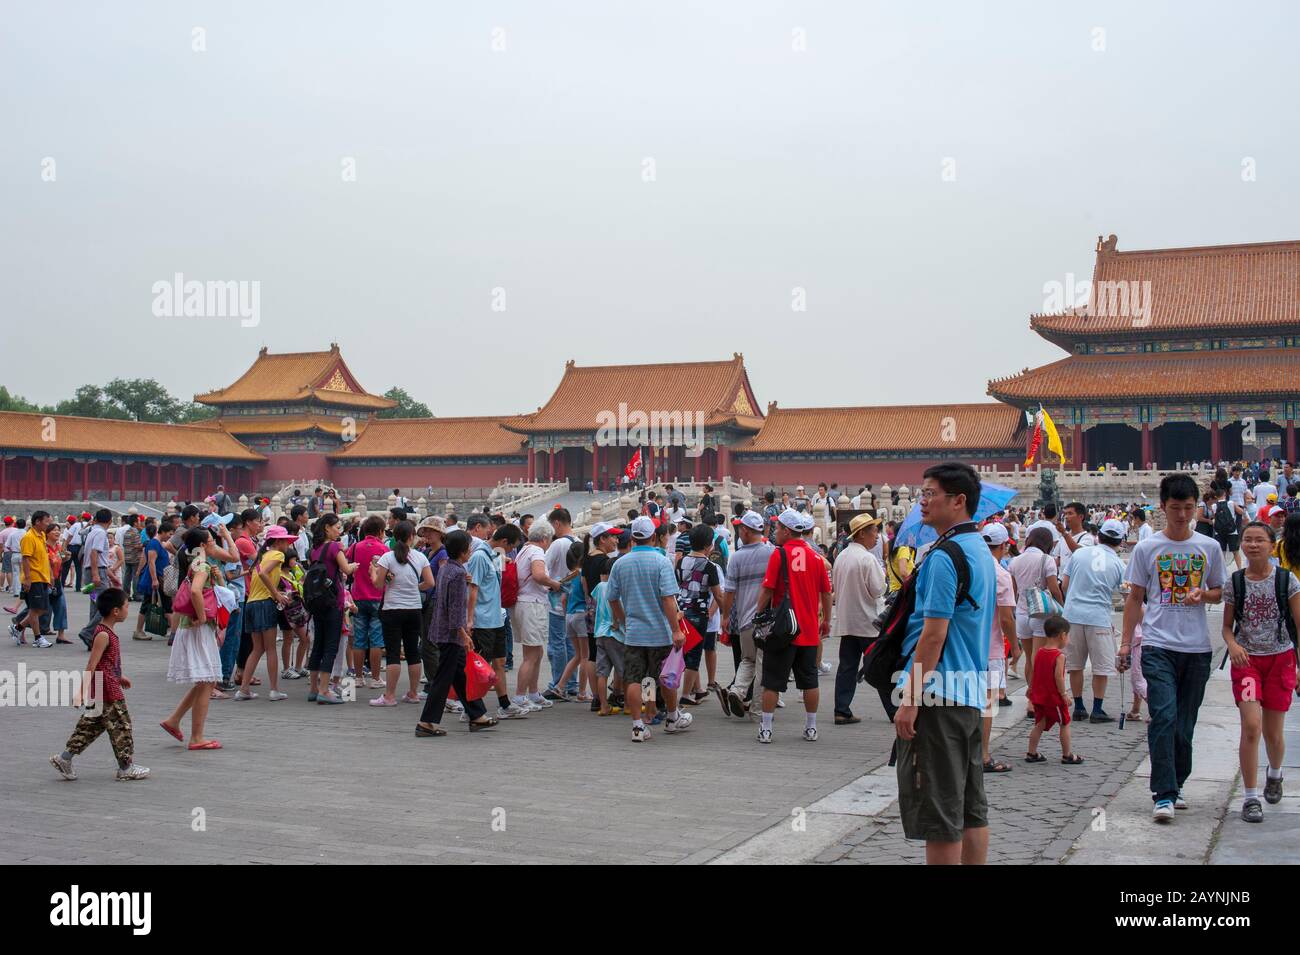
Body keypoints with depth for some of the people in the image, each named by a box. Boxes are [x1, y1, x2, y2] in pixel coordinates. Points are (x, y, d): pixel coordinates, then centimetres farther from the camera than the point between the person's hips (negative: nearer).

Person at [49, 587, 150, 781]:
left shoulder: (107, 631, 11)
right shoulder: (104, 635, -19)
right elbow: (92, 665, -22)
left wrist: (119, 677, 30)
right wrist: (83, 691, -24)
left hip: (101, 692, 10)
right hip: (108, 693, -10)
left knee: (91, 725, 16)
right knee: (120, 727, 0)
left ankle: (65, 757, 19)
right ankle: (126, 768, 8)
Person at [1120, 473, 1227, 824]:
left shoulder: (1209, 547, 7)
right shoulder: (1146, 548, 2)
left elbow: (1219, 592, 16)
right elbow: (1135, 598, 6)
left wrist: (1203, 595, -8)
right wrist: (1125, 643, 1)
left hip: (1197, 648, 2)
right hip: (1158, 646, -2)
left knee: (1185, 723, 9)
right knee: (1163, 717, -14)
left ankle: (1175, 784, 25)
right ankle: (1163, 794, -12)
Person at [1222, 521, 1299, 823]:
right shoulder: (1235, 583, 0)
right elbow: (1227, 626, 6)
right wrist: (1233, 645, -16)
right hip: (1246, 660, 0)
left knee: (1273, 733, 9)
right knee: (1251, 726, -13)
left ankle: (1275, 774, 42)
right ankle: (1250, 797, -4)